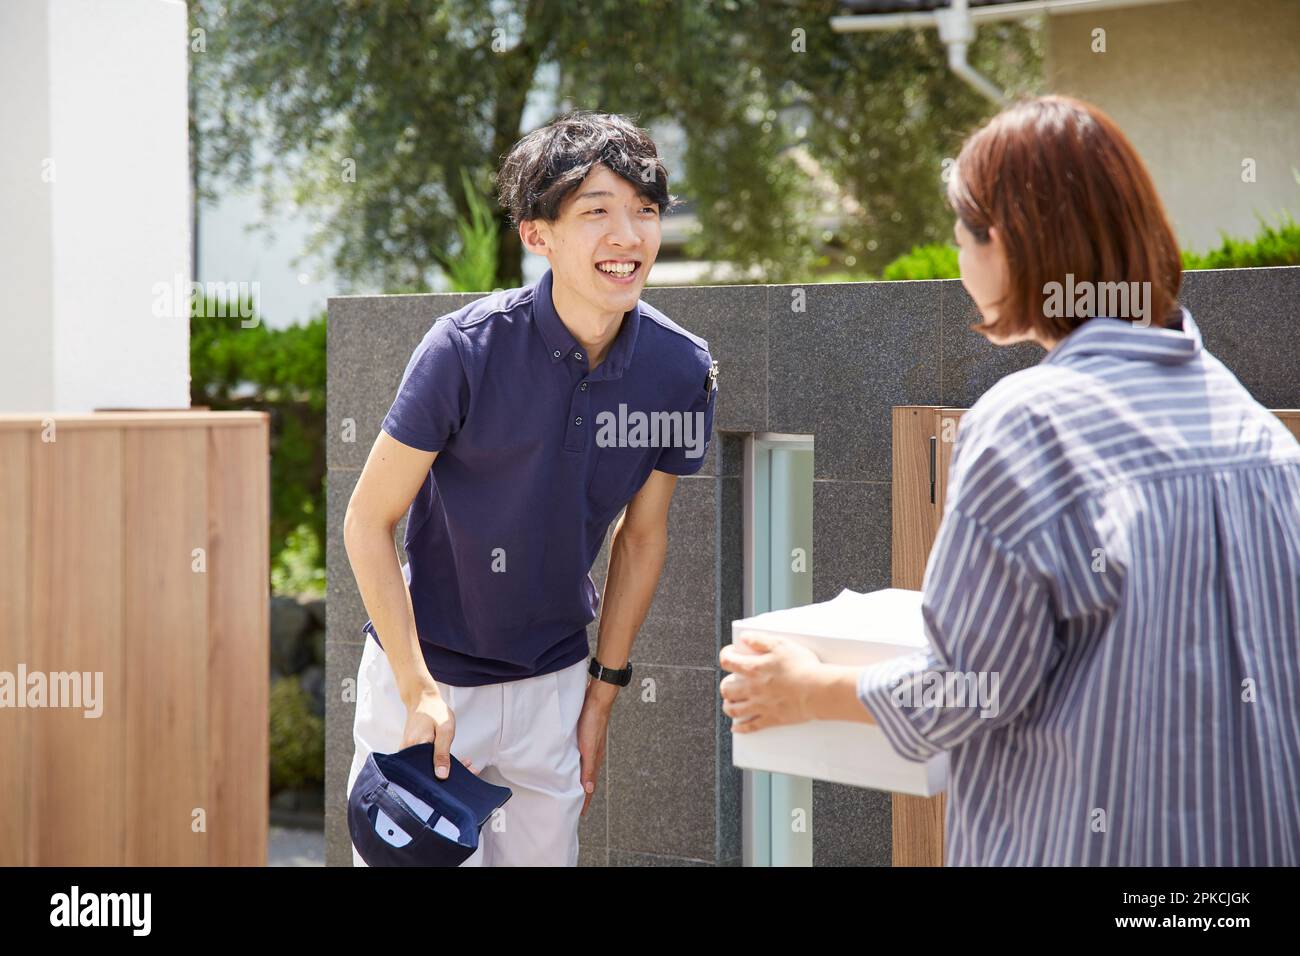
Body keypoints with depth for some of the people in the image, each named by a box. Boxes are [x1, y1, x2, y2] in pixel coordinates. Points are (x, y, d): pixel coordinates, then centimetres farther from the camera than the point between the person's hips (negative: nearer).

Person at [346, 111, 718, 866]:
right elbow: (368, 522, -13)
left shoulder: (682, 370, -10)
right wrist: (418, 690, -16)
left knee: (547, 852, 12)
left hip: (555, 682, 3)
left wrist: (604, 693, 7)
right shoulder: (468, 349, -21)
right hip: (427, 669, -3)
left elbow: (643, 537, 5)